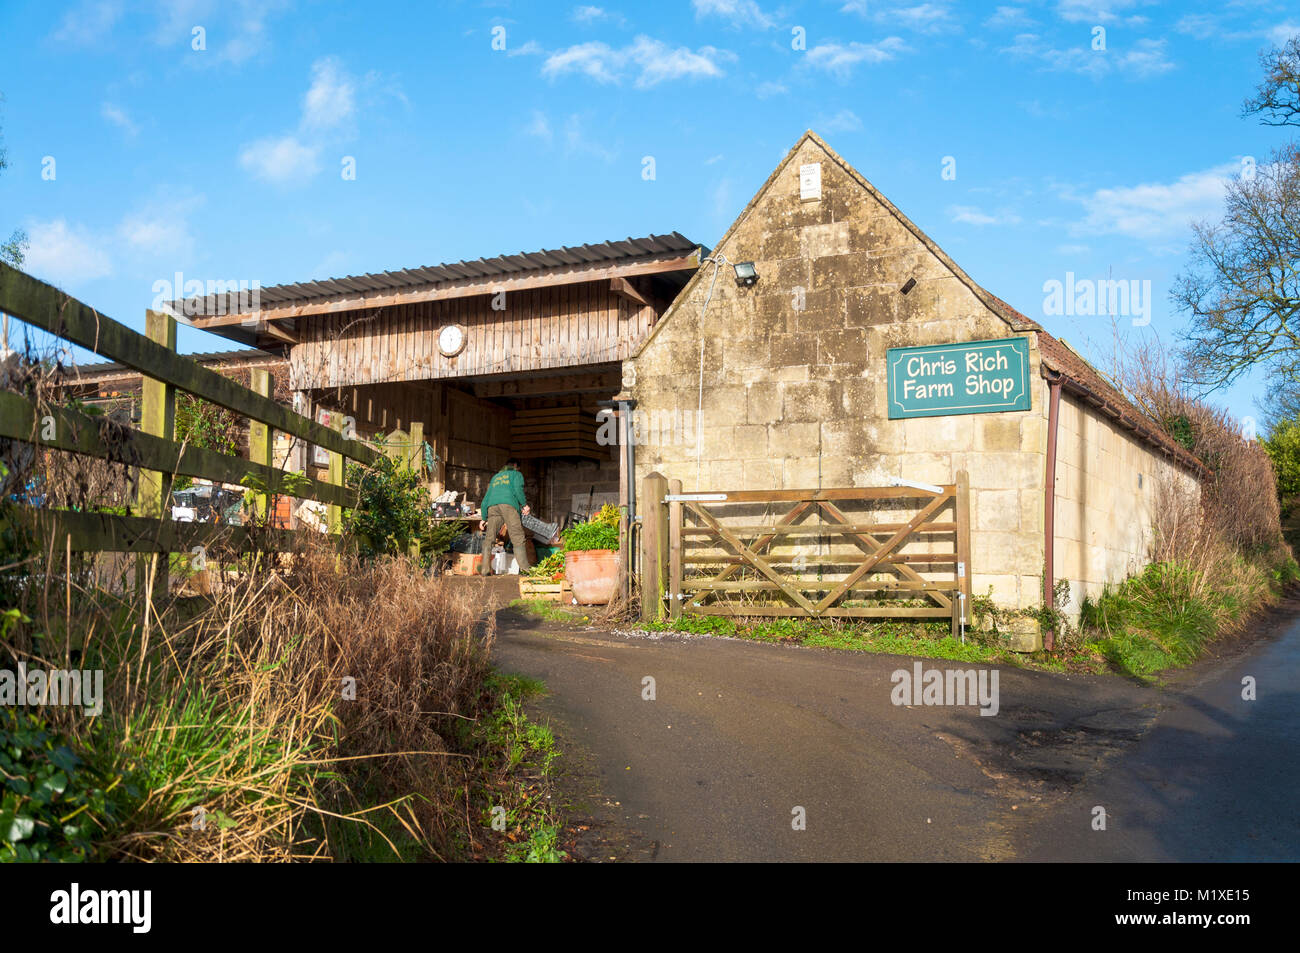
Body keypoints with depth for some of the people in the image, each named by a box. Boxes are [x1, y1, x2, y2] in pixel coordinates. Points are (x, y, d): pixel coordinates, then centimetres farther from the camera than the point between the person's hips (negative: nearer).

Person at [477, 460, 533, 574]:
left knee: (488, 539, 1)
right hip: (508, 505, -4)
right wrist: (524, 505, 6)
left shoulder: (495, 477, 35)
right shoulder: (516, 474, 21)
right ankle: (524, 567, -15)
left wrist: (484, 519, 35)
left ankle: (484, 568, -9)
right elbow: (518, 489, 0)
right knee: (518, 537, -7)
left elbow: (486, 498, 32)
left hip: (492, 506, 4)